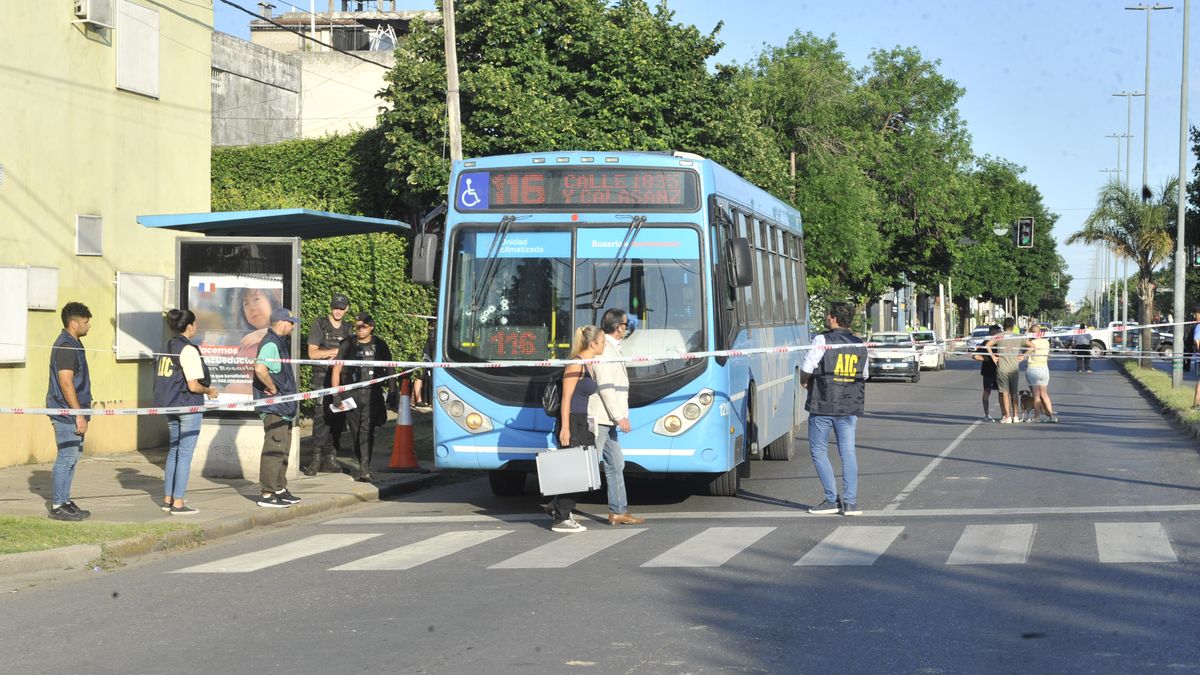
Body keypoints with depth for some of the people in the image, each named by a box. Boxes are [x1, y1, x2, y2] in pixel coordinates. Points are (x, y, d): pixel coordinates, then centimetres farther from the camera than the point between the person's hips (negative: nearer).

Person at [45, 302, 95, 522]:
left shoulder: (72, 343, 17)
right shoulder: (66, 347, -17)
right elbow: (66, 383, -22)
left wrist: (80, 412, 26)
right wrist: (79, 414, -21)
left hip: (70, 412, 11)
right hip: (67, 412, -11)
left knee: (73, 455, 14)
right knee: (67, 457, -7)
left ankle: (64, 500, 21)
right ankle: (58, 506, -2)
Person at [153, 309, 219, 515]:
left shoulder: (168, 348, 9)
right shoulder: (189, 350, -16)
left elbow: (165, 380, 13)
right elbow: (193, 386, -20)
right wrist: (209, 391, -1)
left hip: (170, 406, 8)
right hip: (189, 407, -8)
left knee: (174, 451, 17)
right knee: (185, 453, -3)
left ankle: (168, 498, 22)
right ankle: (178, 502, -2)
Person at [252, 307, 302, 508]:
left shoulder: (280, 342, 16)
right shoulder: (271, 343, -17)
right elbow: (259, 368, -34)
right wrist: (272, 388, -21)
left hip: (284, 407, 11)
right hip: (274, 408, -11)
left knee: (283, 449, 17)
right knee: (274, 449, -8)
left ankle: (280, 490, 25)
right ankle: (267, 494, -6)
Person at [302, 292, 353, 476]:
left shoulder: (348, 329, 16)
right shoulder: (320, 325, 4)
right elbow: (312, 353, -3)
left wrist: (337, 355, -3)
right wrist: (335, 351, -9)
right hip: (323, 378, -4)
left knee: (338, 419, 3)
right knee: (322, 417, -11)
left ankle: (330, 457, 9)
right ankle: (317, 458, -10)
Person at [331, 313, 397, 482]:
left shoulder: (379, 346, 7)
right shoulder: (347, 345, 7)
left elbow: (389, 370, 13)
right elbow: (336, 370, 8)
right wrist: (336, 394, 0)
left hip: (372, 394, -2)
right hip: (351, 395, 2)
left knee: (367, 431, -14)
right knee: (355, 432, 8)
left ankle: (365, 470, -17)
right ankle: (363, 466, 25)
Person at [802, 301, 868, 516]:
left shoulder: (822, 340, -9)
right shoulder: (860, 346, 9)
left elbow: (806, 368, -11)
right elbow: (864, 377, 16)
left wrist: (805, 382, 10)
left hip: (823, 406, -4)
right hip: (849, 408, 5)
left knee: (819, 452, 7)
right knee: (848, 453, 7)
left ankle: (832, 499, 4)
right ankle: (850, 502, 1)